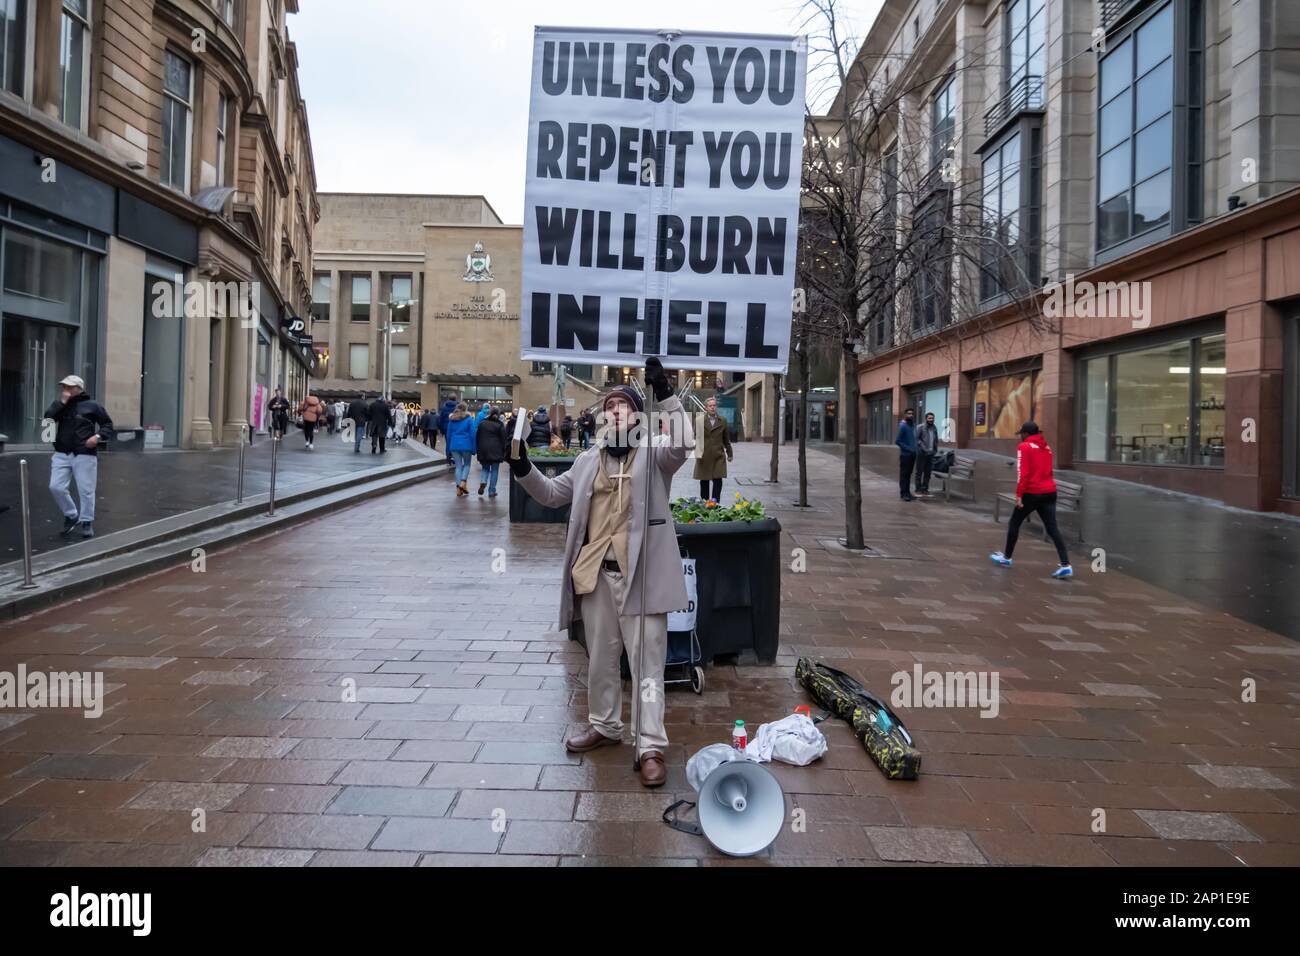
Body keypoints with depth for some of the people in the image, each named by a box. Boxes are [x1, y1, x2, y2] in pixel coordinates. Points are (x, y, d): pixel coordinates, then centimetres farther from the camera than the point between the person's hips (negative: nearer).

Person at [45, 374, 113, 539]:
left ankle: (86, 522, 13)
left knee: (86, 490, 0)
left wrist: (98, 436, -13)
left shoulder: (92, 405, 1)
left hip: (85, 456, -4)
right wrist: (61, 402, -11)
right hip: (61, 454, 4)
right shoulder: (60, 404, 11)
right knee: (56, 487, -3)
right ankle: (71, 515, 17)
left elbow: (108, 424, 4)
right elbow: (48, 418, -5)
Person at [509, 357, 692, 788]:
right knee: (600, 657, 18)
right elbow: (551, 493, 18)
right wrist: (523, 468, 2)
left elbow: (683, 444, -23)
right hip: (596, 572, 5)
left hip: (641, 572, -5)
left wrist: (665, 395, -29)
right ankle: (604, 726, 37)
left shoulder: (653, 453, -2)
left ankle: (651, 747, 8)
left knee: (646, 661, 1)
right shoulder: (590, 460, 12)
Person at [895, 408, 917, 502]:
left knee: (909, 474, 12)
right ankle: (904, 493, 2)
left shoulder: (912, 426, 11)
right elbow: (897, 441, -15)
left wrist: (915, 450, 5)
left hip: (912, 454, 7)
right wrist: (908, 449, -16)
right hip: (905, 454, -7)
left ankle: (908, 492, 18)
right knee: (904, 474, -2)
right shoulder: (903, 426, -12)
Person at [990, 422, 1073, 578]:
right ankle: (1066, 565, -9)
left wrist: (1019, 494, -14)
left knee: (1014, 523, 13)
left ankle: (1006, 557, 25)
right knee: (1052, 528, 1)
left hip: (1032, 492, -6)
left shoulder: (1024, 447, -6)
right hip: (1050, 492, 6)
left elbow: (1022, 473, -14)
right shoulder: (1046, 447, 14)